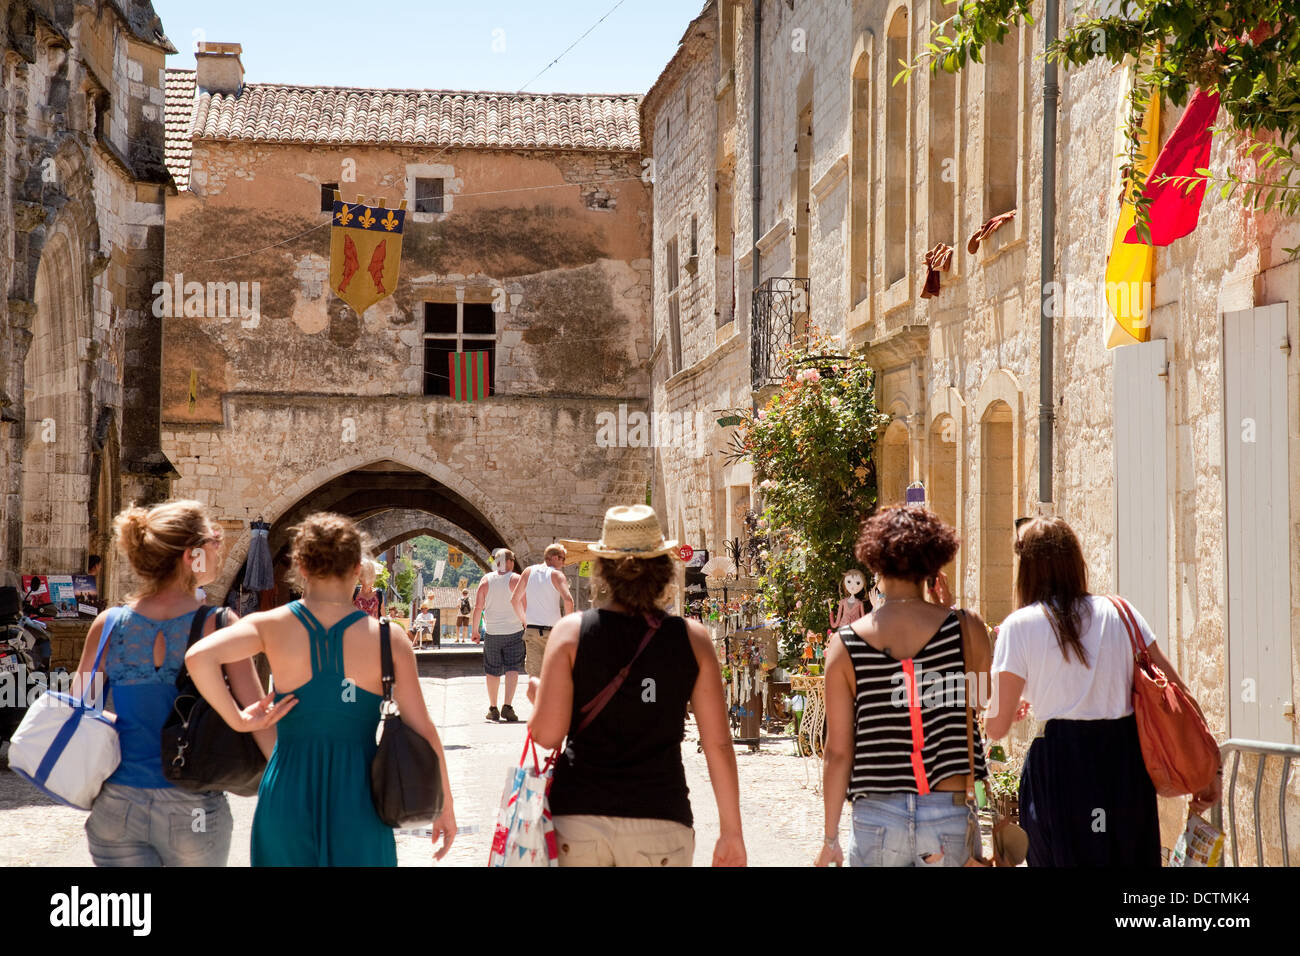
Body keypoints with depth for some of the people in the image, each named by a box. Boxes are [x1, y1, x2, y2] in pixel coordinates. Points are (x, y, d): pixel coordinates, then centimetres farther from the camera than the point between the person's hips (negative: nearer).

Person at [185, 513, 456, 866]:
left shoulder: (271, 626, -5)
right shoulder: (389, 639, -5)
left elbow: (198, 657, -21)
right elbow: (422, 732, -3)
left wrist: (237, 719, -9)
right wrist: (445, 805, 6)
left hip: (288, 797, 1)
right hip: (358, 803, -1)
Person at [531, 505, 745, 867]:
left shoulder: (571, 632, -3)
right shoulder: (692, 639, -1)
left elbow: (547, 734, -8)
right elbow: (718, 744, -2)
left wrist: (538, 696, 15)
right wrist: (731, 832, 5)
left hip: (579, 816, 0)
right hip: (659, 819, 0)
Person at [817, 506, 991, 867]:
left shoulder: (846, 644, -3)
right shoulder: (966, 628, -3)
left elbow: (838, 752, -1)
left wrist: (831, 838, 8)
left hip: (876, 817, 0)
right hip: (950, 815, 0)